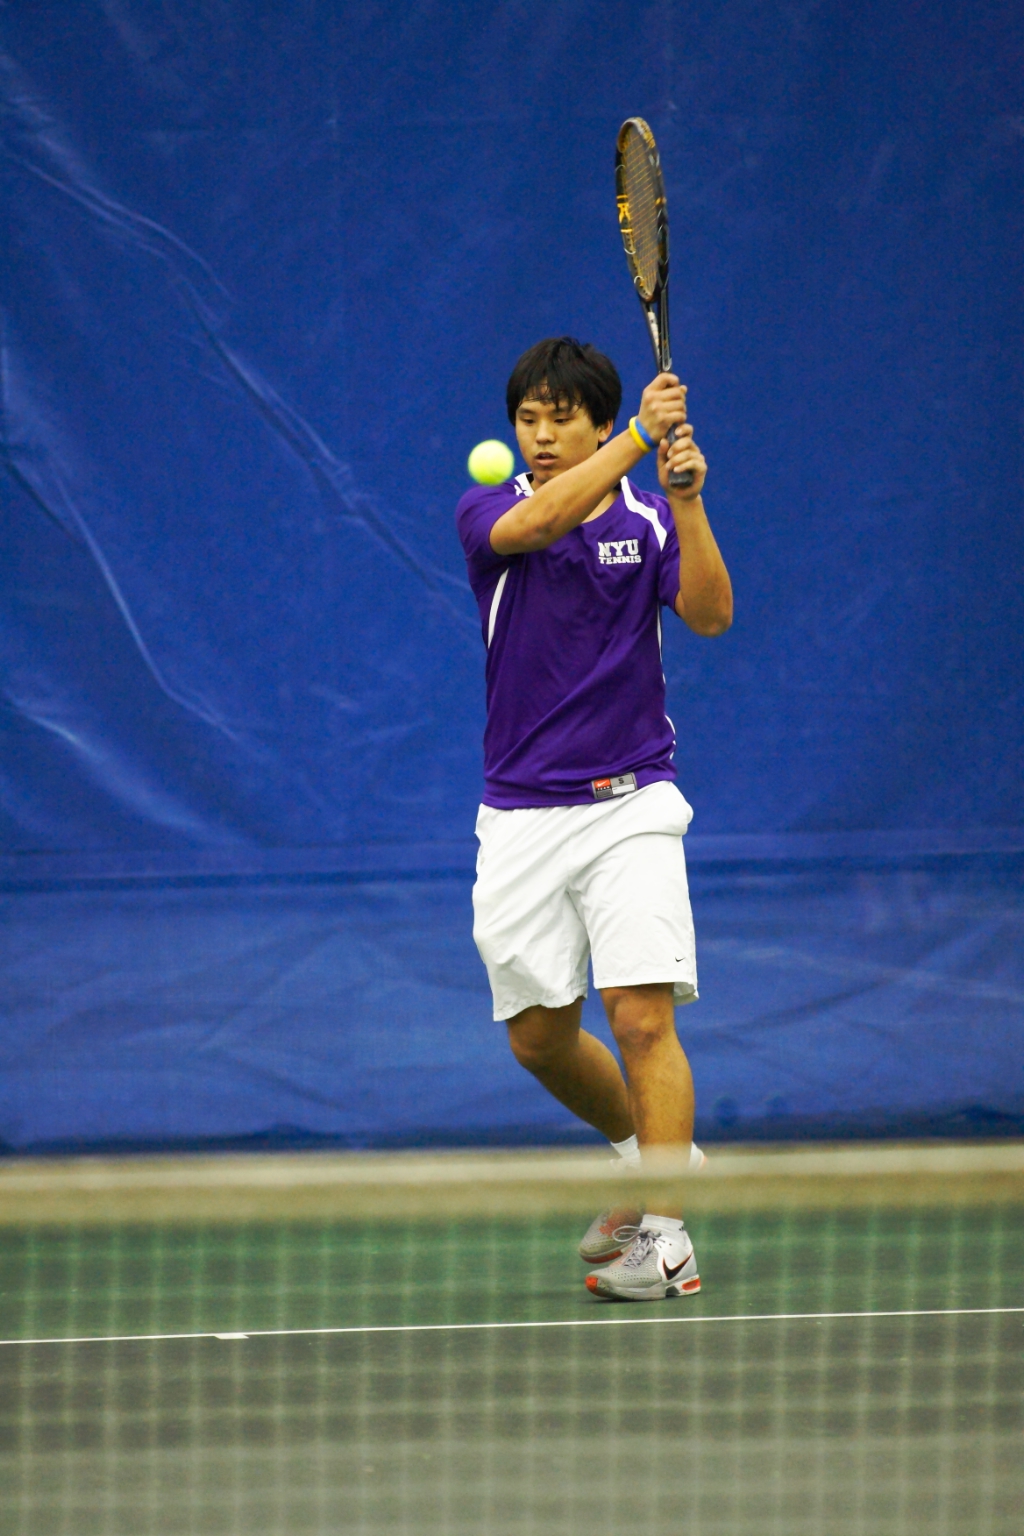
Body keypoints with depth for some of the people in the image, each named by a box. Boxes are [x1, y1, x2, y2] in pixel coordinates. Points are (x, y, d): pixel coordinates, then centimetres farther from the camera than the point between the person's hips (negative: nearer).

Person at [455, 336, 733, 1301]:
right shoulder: (487, 515, 1)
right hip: (521, 814, 2)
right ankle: (647, 1155, 33)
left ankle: (665, 1236, -14)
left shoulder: (647, 523, 2)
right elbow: (535, 522, -23)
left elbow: (710, 614, -14)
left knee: (643, 1017, -14)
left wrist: (687, 500, -26)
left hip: (631, 804, -2)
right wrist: (639, 437, -29)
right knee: (539, 1038, 8)